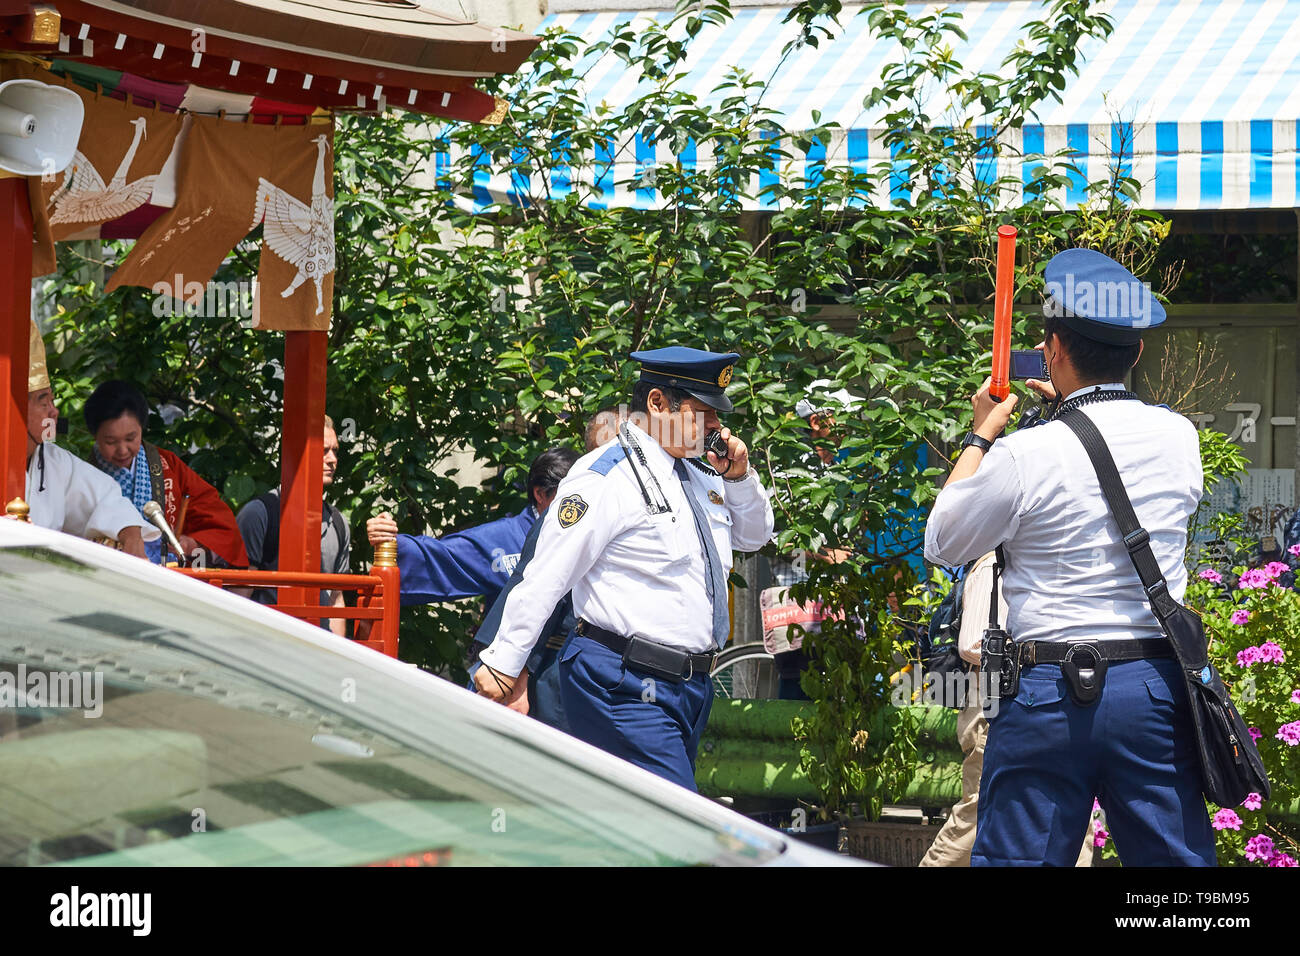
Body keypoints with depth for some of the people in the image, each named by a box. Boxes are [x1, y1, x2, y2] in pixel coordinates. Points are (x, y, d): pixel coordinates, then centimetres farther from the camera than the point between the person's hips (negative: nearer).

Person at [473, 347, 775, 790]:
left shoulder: (699, 477, 16)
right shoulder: (607, 478, -10)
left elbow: (754, 535, 31)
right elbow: (546, 576, -11)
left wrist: (738, 476, 11)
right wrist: (506, 662, -11)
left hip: (689, 685, 9)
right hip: (627, 688, -9)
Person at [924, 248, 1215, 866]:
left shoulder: (1024, 455, -10)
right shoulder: (1179, 437, 4)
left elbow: (942, 544, 6)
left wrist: (982, 434, 15)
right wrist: (1069, 405, 34)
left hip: (1053, 696, -3)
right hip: (1156, 688, 4)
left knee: (1015, 857, 2)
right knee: (1176, 860, 5)